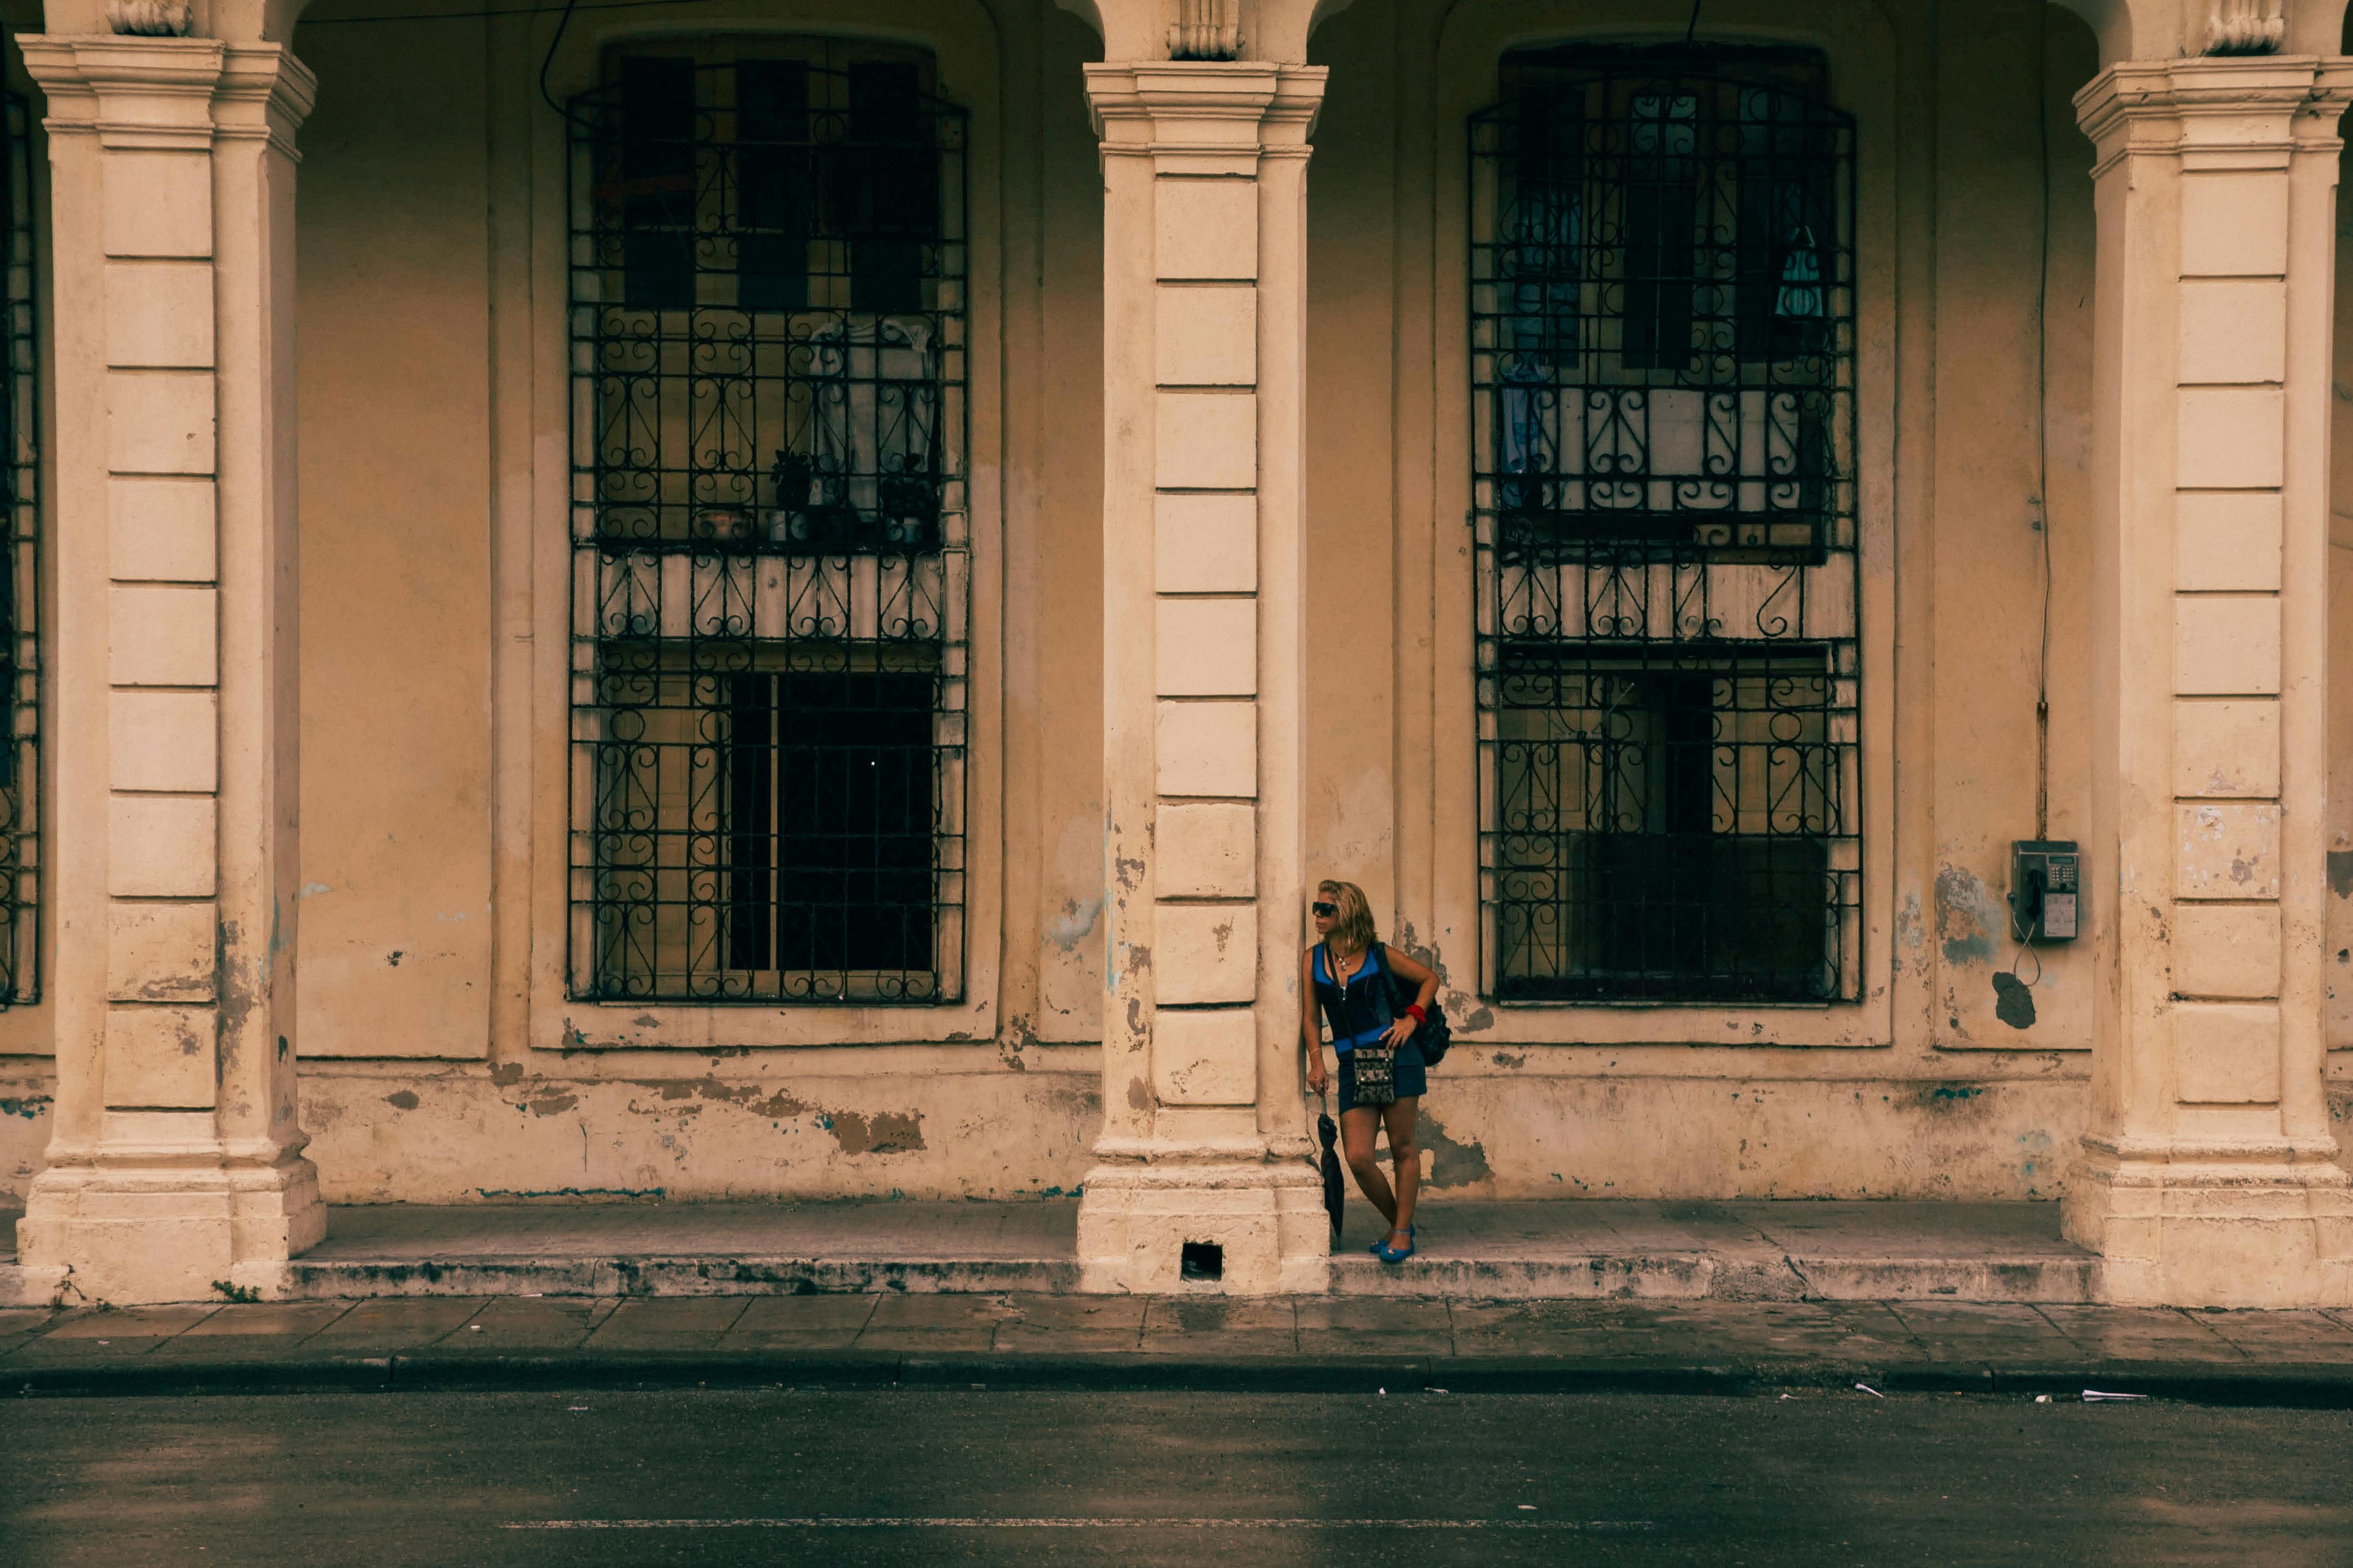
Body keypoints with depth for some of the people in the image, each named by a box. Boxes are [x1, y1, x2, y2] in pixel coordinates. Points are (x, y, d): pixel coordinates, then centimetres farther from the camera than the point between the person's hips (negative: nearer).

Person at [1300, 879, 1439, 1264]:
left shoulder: (1379, 955, 0)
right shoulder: (1313, 960, 7)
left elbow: (1429, 979, 12)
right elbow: (1310, 1016, 10)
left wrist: (1412, 1018, -2)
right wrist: (1316, 1061, -2)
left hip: (1395, 1058, -3)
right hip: (1353, 1066, 3)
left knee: (1402, 1149, 1)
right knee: (1358, 1157, -5)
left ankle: (1402, 1233, 11)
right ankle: (1398, 1222, 16)